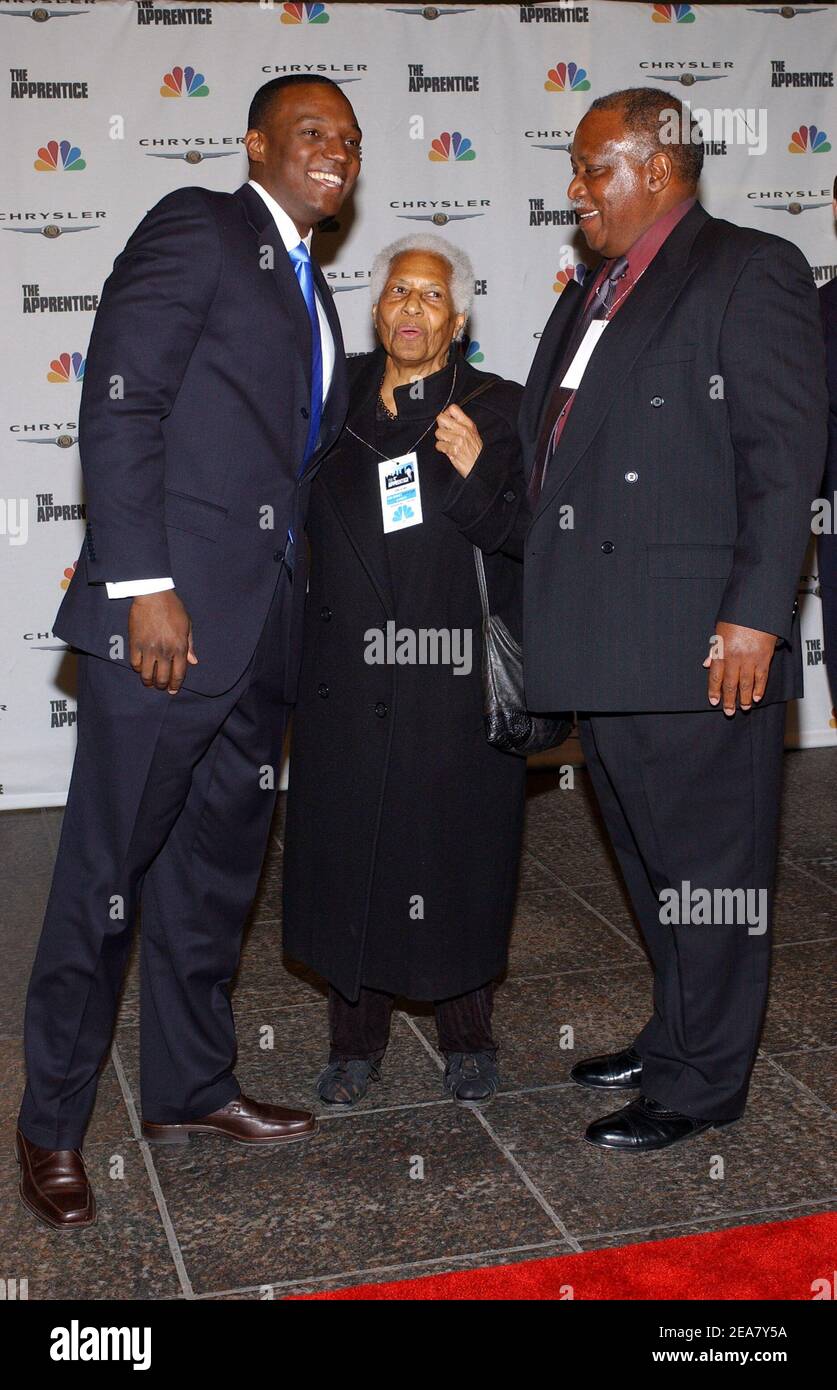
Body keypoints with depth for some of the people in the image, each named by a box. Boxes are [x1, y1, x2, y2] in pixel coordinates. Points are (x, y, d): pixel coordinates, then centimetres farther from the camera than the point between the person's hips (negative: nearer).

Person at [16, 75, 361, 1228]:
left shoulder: (309, 286, 21)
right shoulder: (196, 227, -3)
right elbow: (119, 406, -12)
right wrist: (144, 586, -19)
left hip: (265, 628, 8)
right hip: (171, 613, -8)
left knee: (218, 866, 15)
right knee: (106, 872, 1)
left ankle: (189, 1087, 29)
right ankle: (52, 1127, 15)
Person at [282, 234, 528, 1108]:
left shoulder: (497, 409, 2)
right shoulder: (334, 405, 9)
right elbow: (301, 524, 15)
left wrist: (476, 476, -19)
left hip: (457, 681, -2)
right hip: (346, 682, 2)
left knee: (455, 854, 6)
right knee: (346, 854, 8)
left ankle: (467, 1037, 26)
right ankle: (357, 1039, 25)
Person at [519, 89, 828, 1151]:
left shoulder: (750, 270, -4)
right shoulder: (590, 300, 21)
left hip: (697, 642, -8)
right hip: (602, 643, 8)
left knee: (706, 860, 2)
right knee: (648, 853, 18)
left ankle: (703, 1078, 15)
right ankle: (675, 1033, 34)